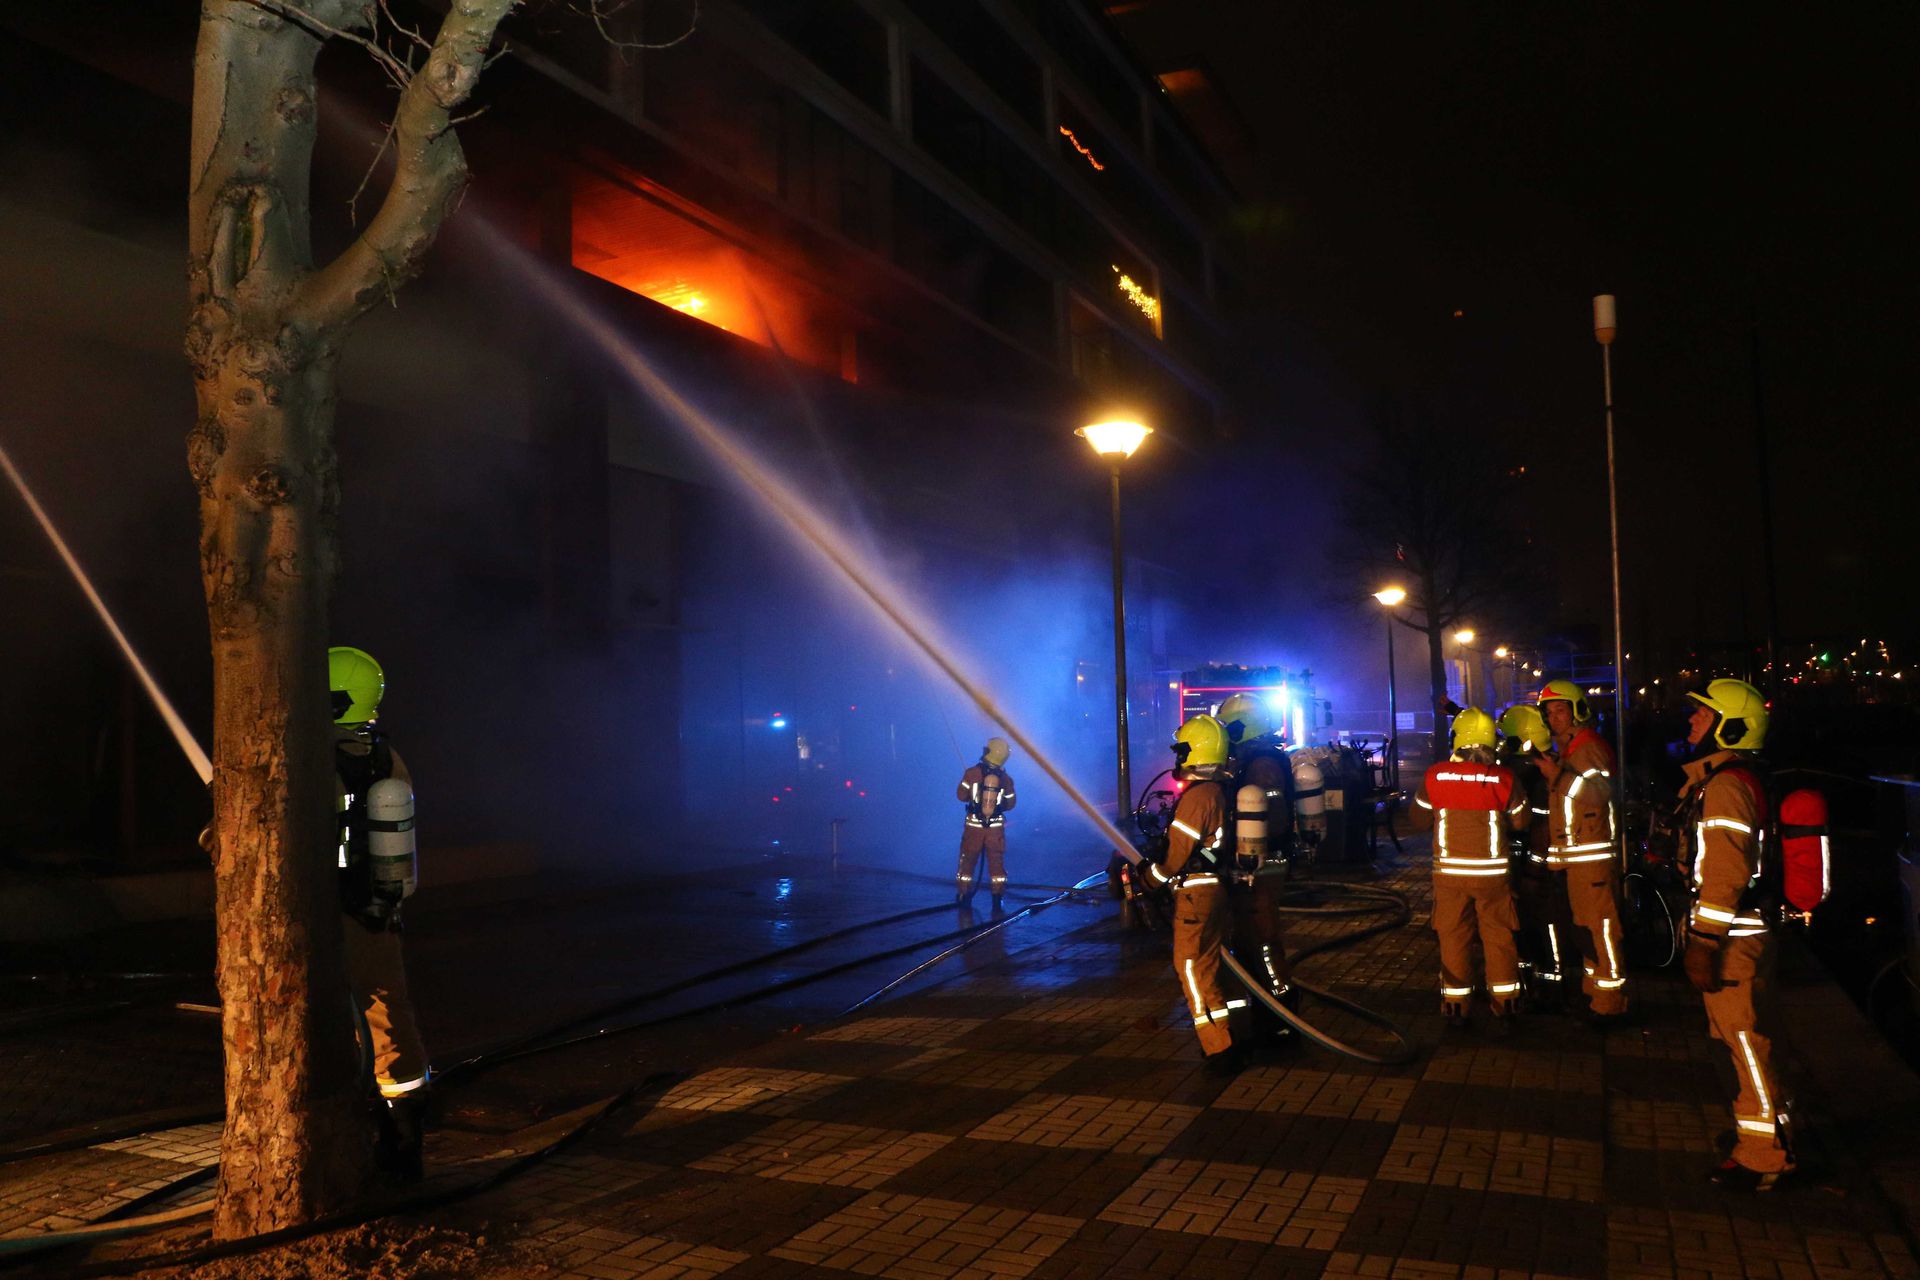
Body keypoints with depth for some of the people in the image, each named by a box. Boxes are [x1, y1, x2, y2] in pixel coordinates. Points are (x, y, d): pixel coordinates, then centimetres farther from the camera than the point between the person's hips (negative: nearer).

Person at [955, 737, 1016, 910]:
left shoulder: (972, 772, -10)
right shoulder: (1006, 779, -3)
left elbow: (961, 795, -6)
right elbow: (1010, 804, 5)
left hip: (974, 825, -1)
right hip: (996, 826, 1)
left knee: (968, 859, 14)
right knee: (996, 862, 11)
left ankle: (964, 894, 21)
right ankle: (997, 898, 12)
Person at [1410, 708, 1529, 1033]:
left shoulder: (1435, 776, -9)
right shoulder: (1504, 778, -11)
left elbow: (1419, 819, 3)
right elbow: (1519, 821, 2)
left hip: (1449, 871, 1)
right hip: (1492, 872, 0)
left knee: (1453, 939, 10)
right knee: (1499, 939, 10)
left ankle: (1455, 1010, 15)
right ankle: (1503, 1009, 14)